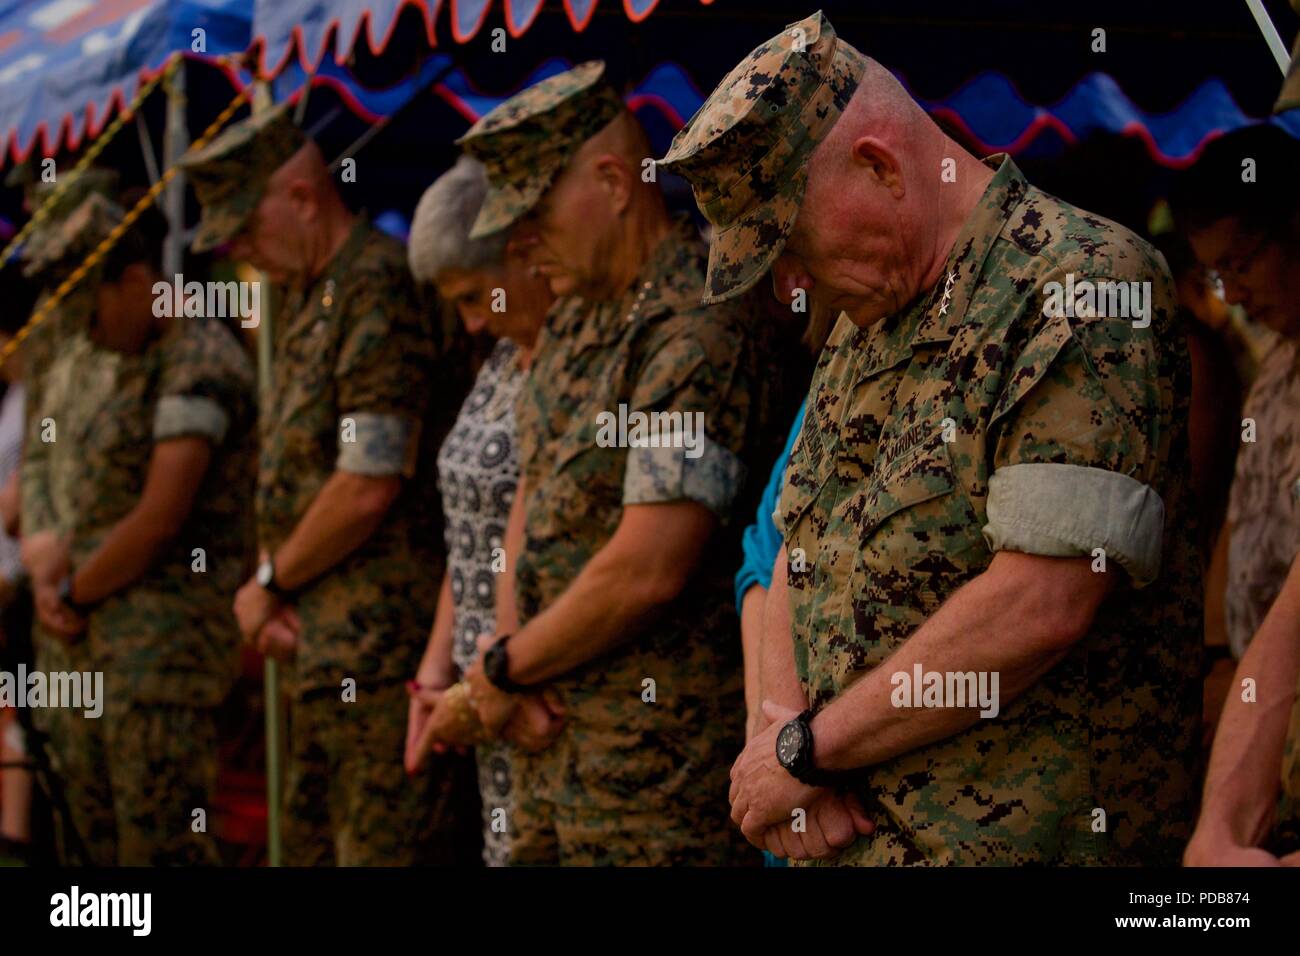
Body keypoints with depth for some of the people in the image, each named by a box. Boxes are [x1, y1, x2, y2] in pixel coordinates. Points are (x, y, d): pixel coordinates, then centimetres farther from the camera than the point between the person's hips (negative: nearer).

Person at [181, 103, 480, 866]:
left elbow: (369, 487, -19)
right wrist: (273, 590, 3)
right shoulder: (304, 298, 17)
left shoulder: (380, 288, -14)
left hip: (388, 640, -10)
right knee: (314, 840, 14)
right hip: (326, 646, 10)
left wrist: (271, 582, -6)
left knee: (386, 846, -8)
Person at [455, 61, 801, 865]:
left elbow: (648, 568, -24)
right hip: (558, 730, 9)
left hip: (662, 751, -9)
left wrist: (507, 670, -10)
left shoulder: (700, 330, -19)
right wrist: (511, 658, 2)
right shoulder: (576, 316, 12)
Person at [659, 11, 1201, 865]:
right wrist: (780, 712, -3)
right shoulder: (865, 322, 15)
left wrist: (809, 748, -13)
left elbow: (1041, 603, -21)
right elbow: (796, 549, 18)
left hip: (1014, 834, -7)